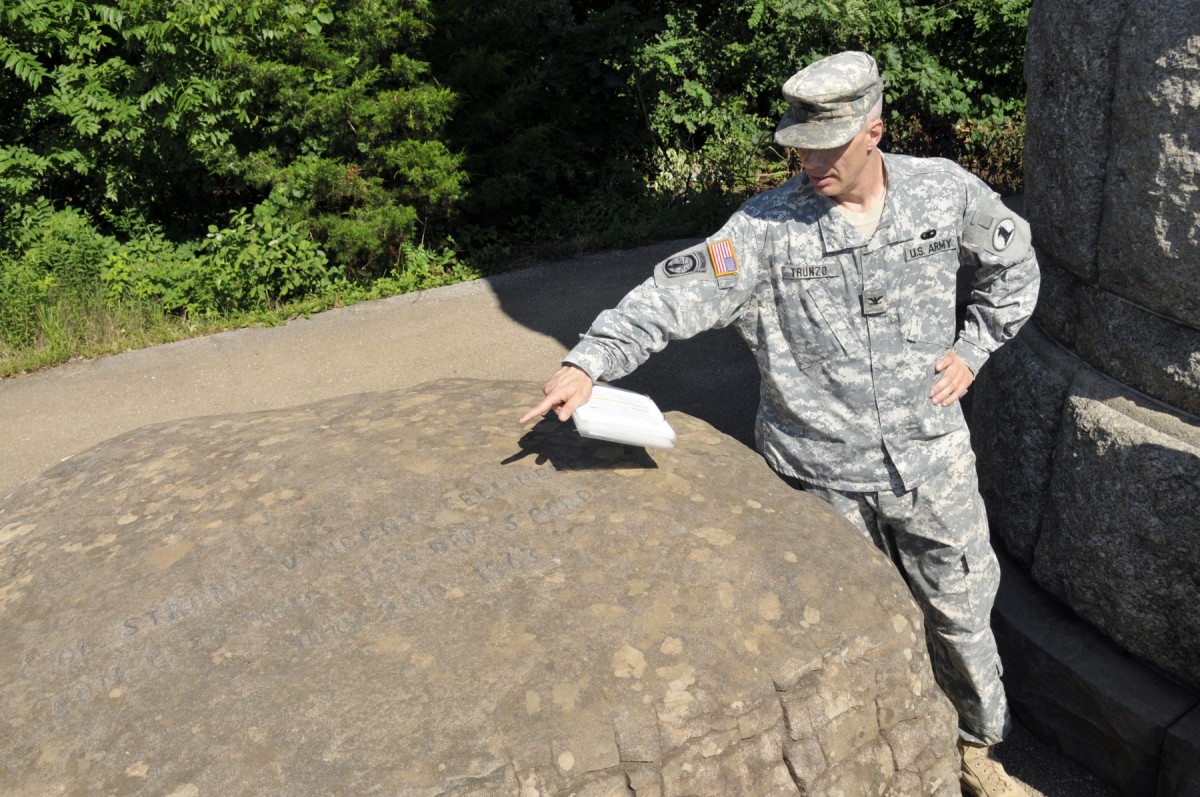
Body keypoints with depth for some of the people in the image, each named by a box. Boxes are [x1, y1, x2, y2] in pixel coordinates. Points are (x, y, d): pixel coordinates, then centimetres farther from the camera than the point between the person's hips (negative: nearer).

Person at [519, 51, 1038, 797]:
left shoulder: (945, 192, -5)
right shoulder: (766, 228, -15)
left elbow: (1014, 263, 12)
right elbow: (677, 295, -25)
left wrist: (972, 348, 3)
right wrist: (589, 362, -38)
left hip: (933, 456, 3)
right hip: (823, 475, -2)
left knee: (962, 609, 18)